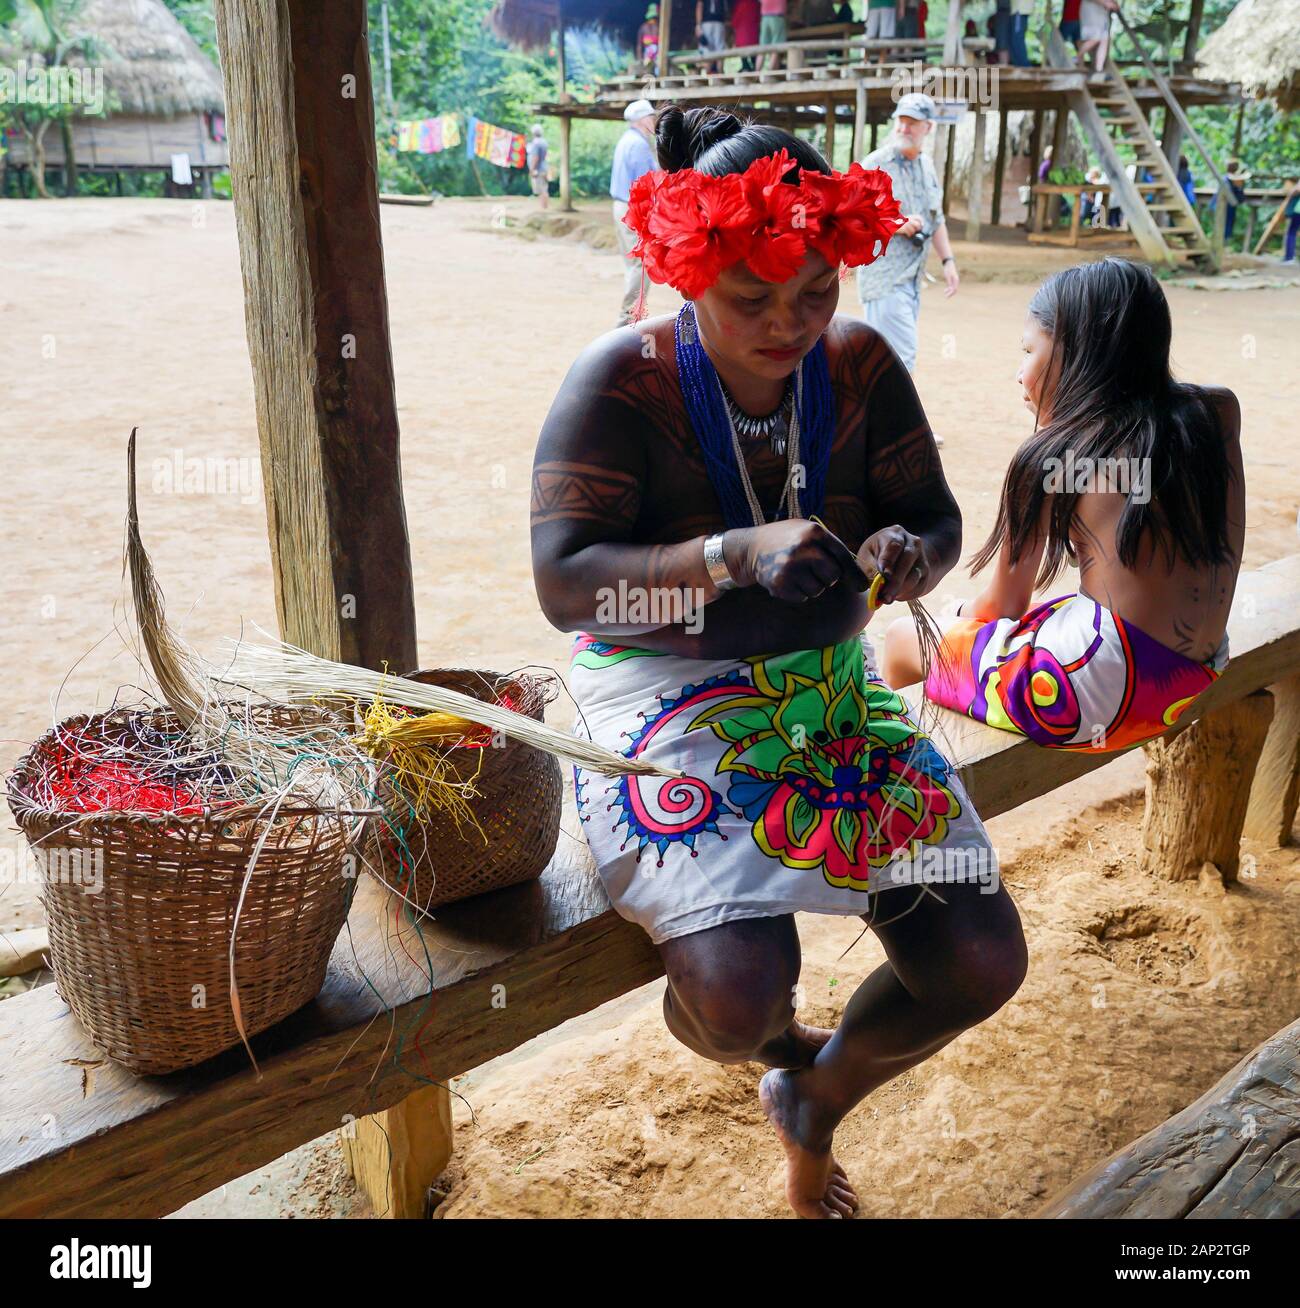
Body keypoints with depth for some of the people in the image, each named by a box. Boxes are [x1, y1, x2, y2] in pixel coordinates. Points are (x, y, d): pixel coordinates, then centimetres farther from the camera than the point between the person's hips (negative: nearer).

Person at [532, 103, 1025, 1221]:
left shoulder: (859, 364, -1)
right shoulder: (621, 382, -14)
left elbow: (938, 518, 4)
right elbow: (562, 583, -21)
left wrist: (911, 553, -21)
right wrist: (736, 556, -36)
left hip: (827, 682, 5)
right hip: (665, 695, -4)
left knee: (984, 960, -6)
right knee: (738, 992, -25)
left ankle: (817, 1104, 27)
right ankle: (773, 1038, 20)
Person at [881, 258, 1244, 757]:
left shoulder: (1048, 459, -9)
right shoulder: (1217, 414, 3)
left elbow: (1004, 603, 0)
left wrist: (963, 617, 23)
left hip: (1101, 692, -7)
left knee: (901, 641, 15)